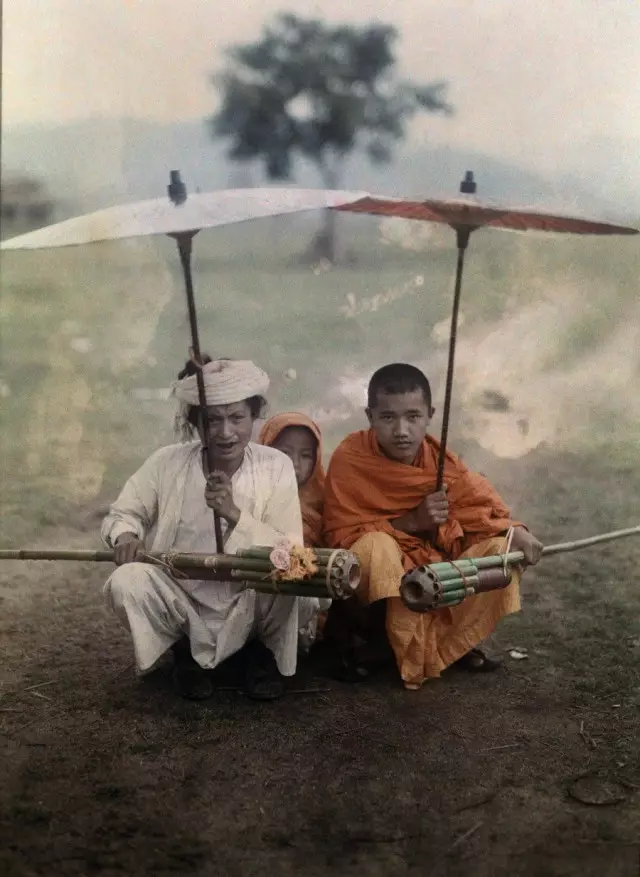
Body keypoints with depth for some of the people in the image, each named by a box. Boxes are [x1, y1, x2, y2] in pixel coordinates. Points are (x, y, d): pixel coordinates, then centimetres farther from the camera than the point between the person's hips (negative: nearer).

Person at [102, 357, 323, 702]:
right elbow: (123, 514, 6)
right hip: (182, 603, 1)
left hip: (248, 609, -1)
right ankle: (185, 650, 5)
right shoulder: (167, 463, -7)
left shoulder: (276, 466, -10)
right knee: (126, 584, -27)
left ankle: (263, 650, 5)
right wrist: (126, 535, -19)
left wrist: (233, 513, -28)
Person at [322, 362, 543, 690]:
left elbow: (478, 504, -4)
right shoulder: (349, 459, -20)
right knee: (374, 547, -36)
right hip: (376, 582, -5)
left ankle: (449, 643, -1)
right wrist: (412, 521, -27)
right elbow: (341, 537, -20)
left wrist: (516, 532, -25)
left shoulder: (438, 458, -9)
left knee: (501, 549, -11)